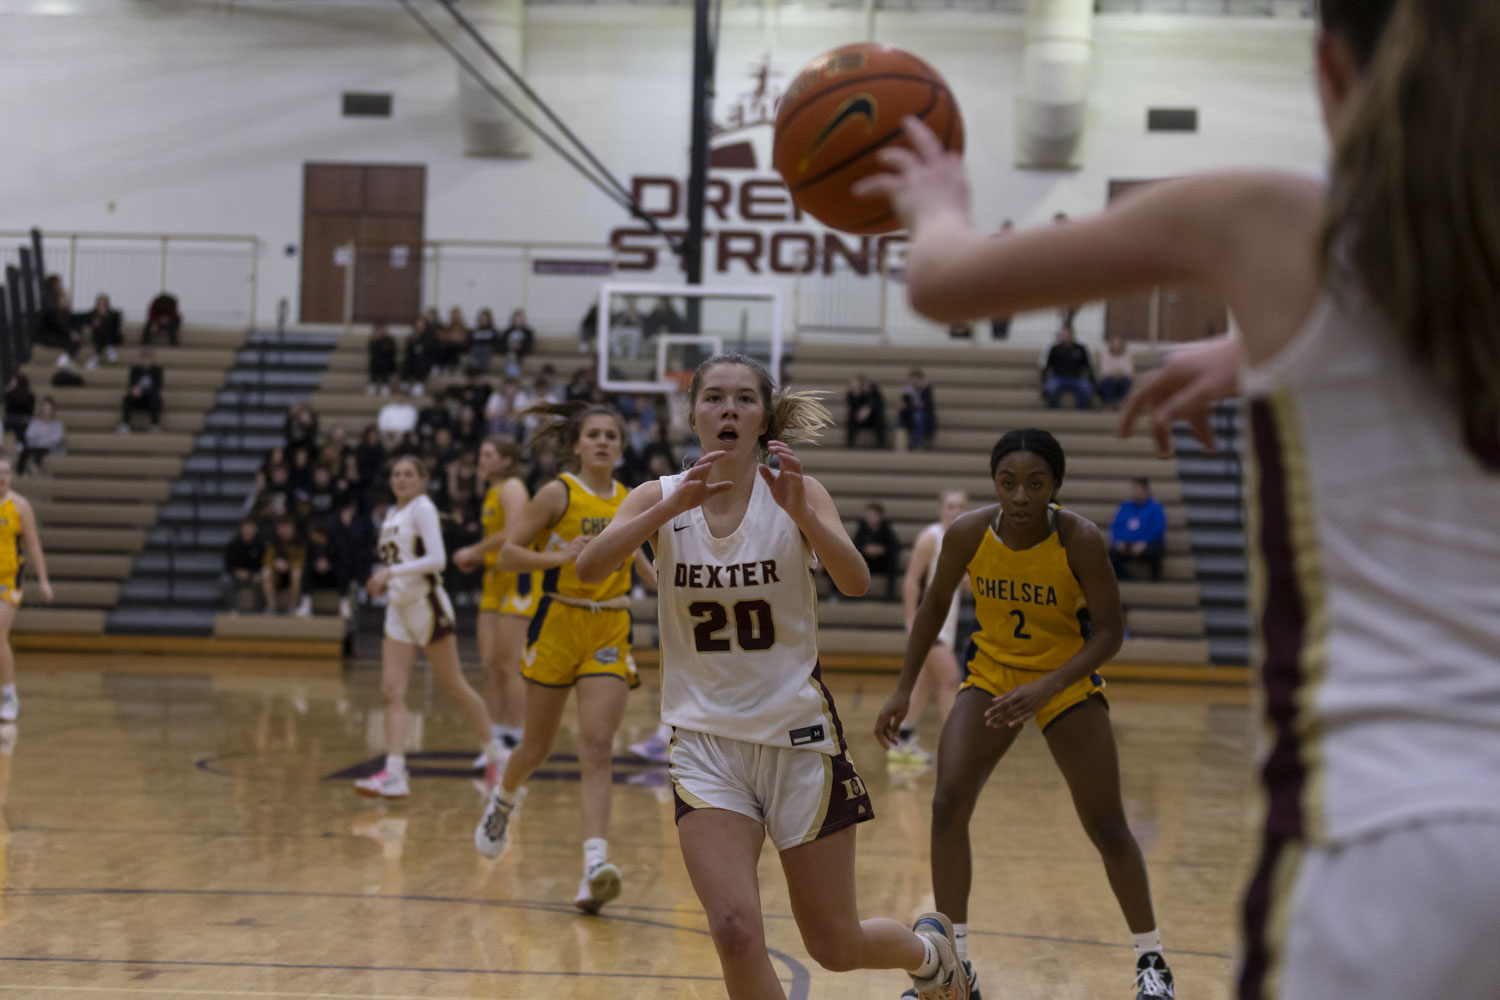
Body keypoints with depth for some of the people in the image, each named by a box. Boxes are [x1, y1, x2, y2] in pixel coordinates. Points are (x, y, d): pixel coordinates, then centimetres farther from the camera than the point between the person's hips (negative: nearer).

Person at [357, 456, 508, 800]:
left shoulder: (423, 508, -10)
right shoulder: (392, 514, 14)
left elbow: (437, 559, -20)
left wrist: (392, 571, -23)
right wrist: (383, 581, 6)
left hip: (427, 605, -7)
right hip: (399, 608, 7)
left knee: (453, 687, 3)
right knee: (392, 692, -5)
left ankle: (496, 755, 19)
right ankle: (394, 774, -9)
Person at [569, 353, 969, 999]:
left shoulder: (795, 492, -5)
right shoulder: (662, 497, -2)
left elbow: (855, 582, -23)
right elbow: (589, 568, -20)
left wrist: (799, 511, -39)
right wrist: (675, 506, -32)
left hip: (798, 733, -1)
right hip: (706, 741, 1)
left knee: (836, 948, 8)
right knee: (735, 933, -18)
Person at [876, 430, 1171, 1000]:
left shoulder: (1079, 540, -26)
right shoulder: (968, 533, -19)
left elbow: (1108, 632, -20)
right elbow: (935, 604, -1)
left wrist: (1046, 687, -33)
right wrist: (904, 689, -3)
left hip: (1067, 680, -2)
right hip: (990, 675, 2)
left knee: (1106, 825, -1)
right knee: (948, 804, -13)